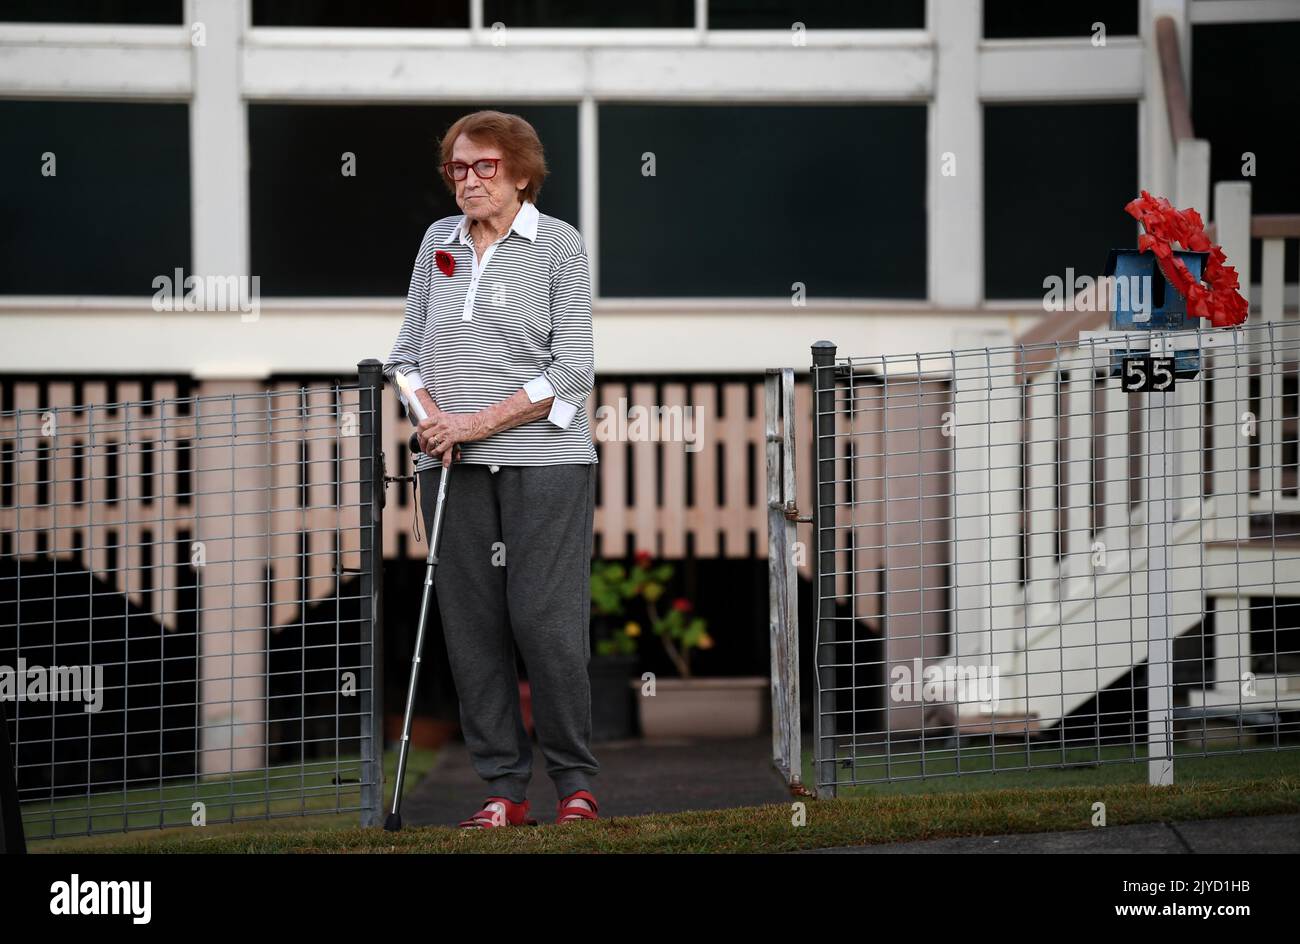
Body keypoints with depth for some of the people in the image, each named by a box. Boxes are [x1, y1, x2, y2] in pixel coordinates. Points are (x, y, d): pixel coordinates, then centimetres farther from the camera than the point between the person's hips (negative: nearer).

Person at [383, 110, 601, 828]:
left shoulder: (560, 245, -1)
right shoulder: (438, 242, 13)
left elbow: (572, 371, -6)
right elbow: (409, 346, 16)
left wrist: (479, 421, -12)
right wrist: (432, 418, -3)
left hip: (543, 457, -4)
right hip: (452, 468, 4)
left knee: (547, 621, -9)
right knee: (470, 625, 1)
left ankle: (575, 782, 4)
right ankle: (503, 787, 7)